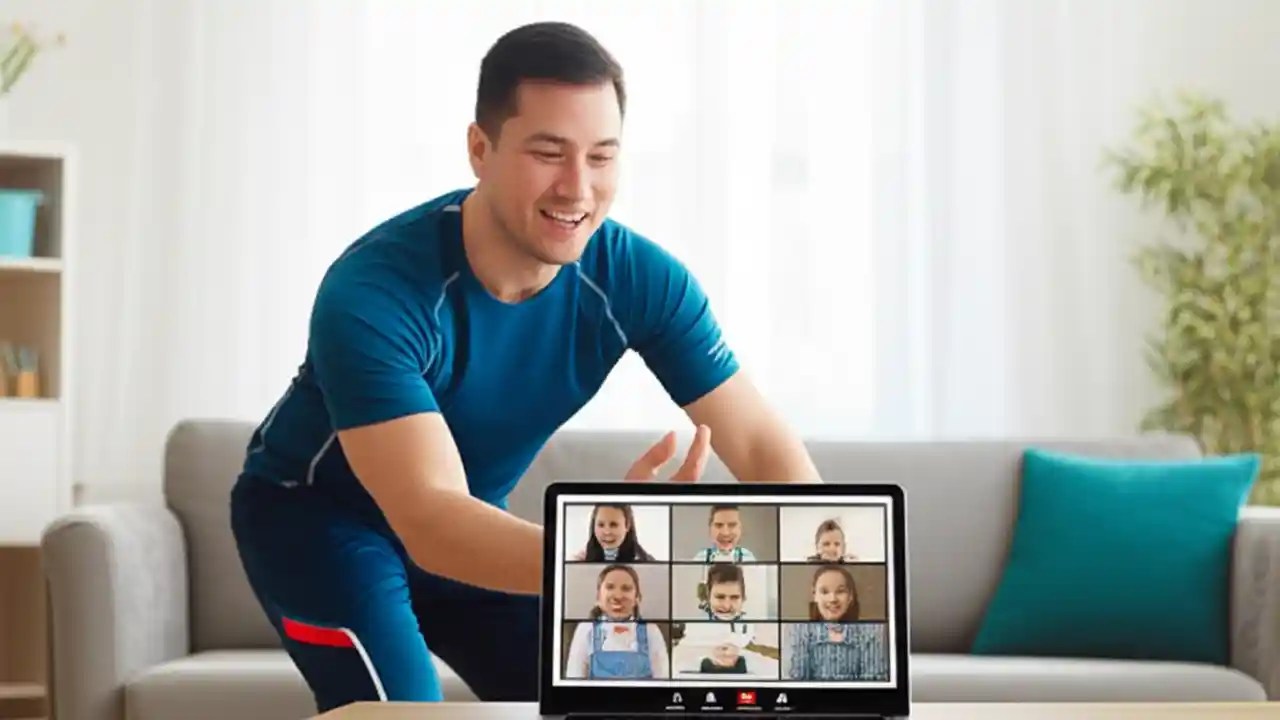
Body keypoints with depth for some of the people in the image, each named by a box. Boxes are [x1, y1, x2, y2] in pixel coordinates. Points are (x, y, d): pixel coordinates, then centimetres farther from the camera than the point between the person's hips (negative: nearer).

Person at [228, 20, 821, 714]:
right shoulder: (371, 292, -36)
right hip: (315, 512, -5)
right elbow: (428, 521, -45)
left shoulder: (639, 278, -21)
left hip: (470, 521, 5)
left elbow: (763, 446, -20)